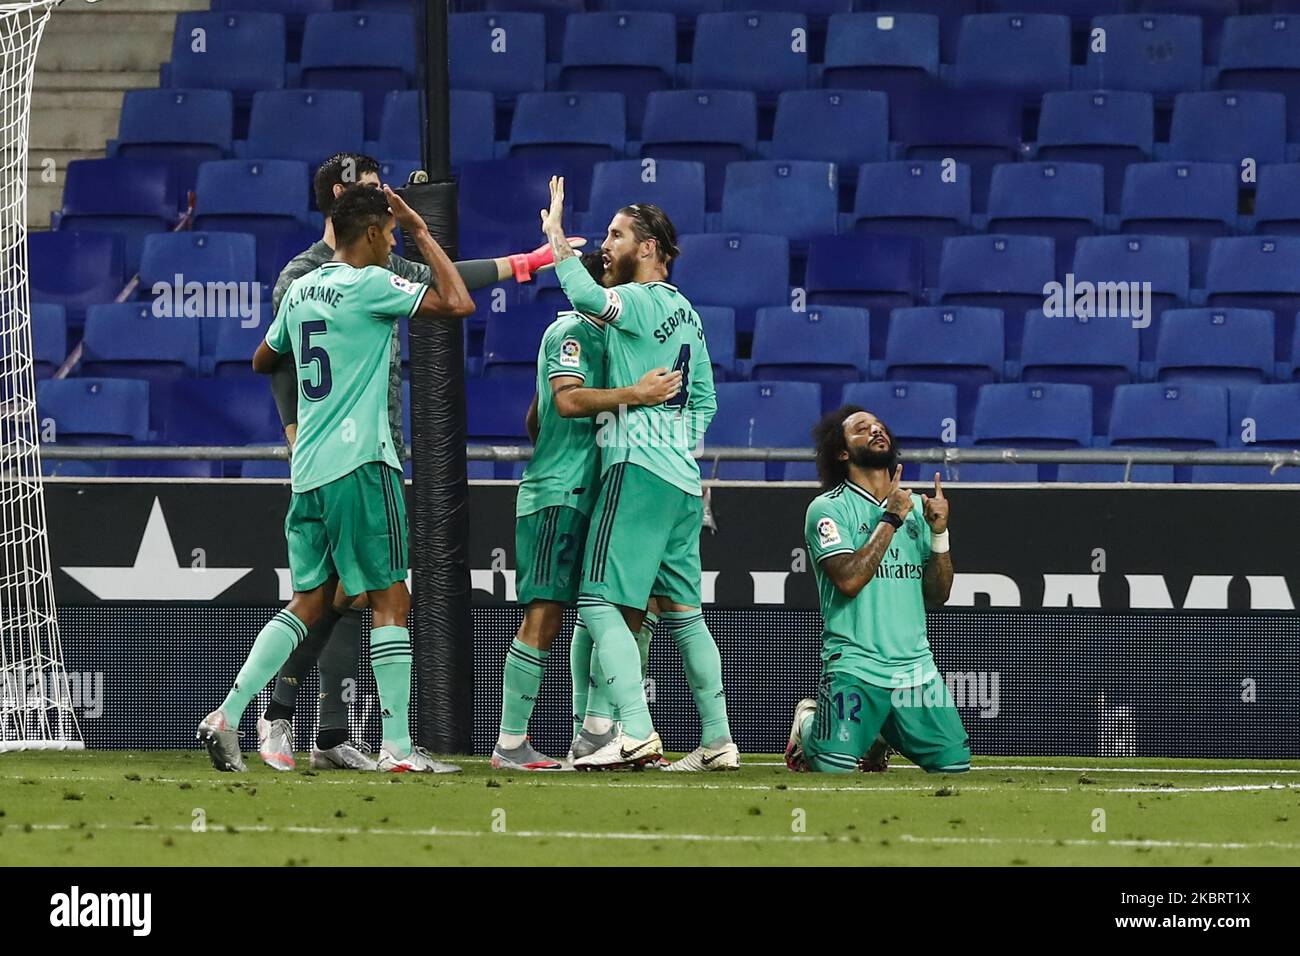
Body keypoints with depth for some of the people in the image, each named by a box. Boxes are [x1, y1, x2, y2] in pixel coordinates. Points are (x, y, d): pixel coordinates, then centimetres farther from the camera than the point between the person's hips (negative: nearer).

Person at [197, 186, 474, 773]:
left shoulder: (299, 291, 13)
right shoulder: (370, 285, -9)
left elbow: (263, 360, 28)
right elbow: (457, 305, -13)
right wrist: (421, 233, -3)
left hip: (308, 469, 7)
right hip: (360, 462, -7)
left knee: (310, 599, 12)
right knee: (389, 598, -3)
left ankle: (227, 717, 2)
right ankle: (398, 747, -5)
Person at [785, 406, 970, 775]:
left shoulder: (915, 507, 15)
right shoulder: (828, 508, -2)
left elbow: (937, 594, 11)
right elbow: (849, 580, -17)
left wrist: (939, 533, -4)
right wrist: (891, 520, -13)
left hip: (916, 666, 5)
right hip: (855, 664, -5)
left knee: (955, 764, -4)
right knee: (836, 767, -19)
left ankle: (880, 734, 24)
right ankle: (808, 724, 17)